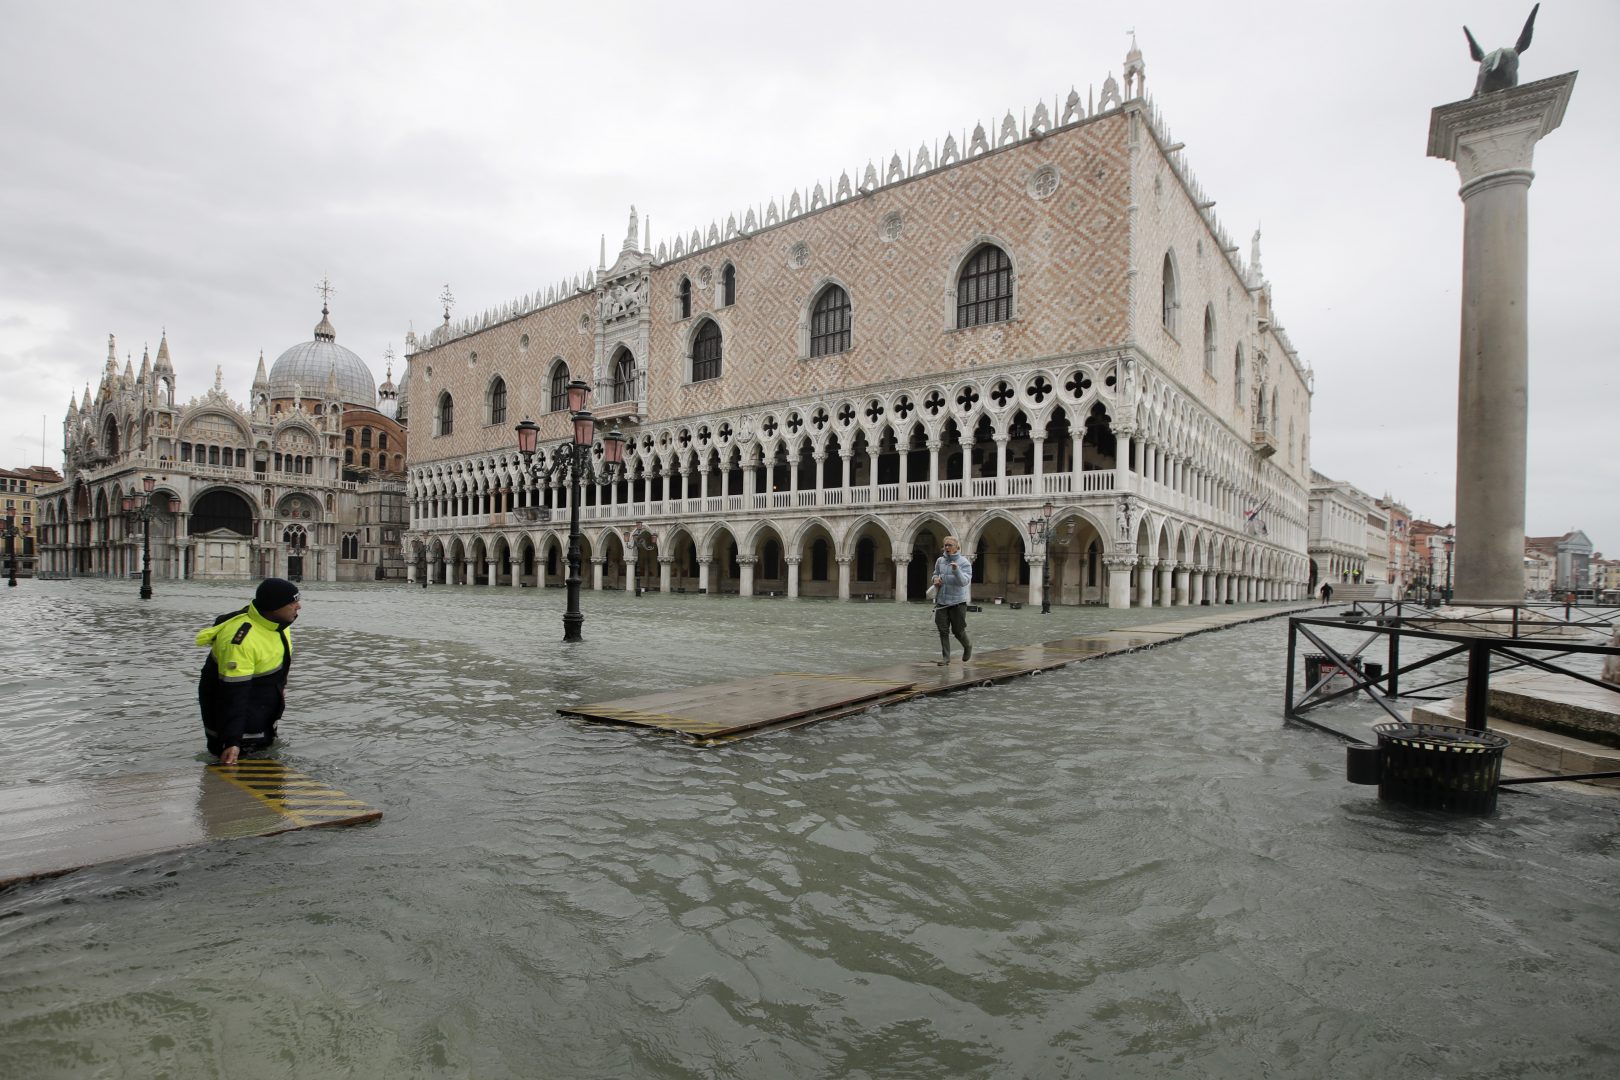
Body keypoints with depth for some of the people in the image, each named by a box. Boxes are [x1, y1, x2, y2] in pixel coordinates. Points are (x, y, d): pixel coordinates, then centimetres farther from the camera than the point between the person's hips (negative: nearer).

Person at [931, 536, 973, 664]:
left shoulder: (964, 562, -8)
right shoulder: (940, 561, 6)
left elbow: (964, 581, -19)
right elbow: (935, 574, 23)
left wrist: (956, 570, -36)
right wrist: (935, 580, 0)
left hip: (957, 602, -4)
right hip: (941, 600, 4)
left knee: (958, 630, 4)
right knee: (943, 630, 0)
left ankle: (968, 646, 34)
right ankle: (946, 657, 8)